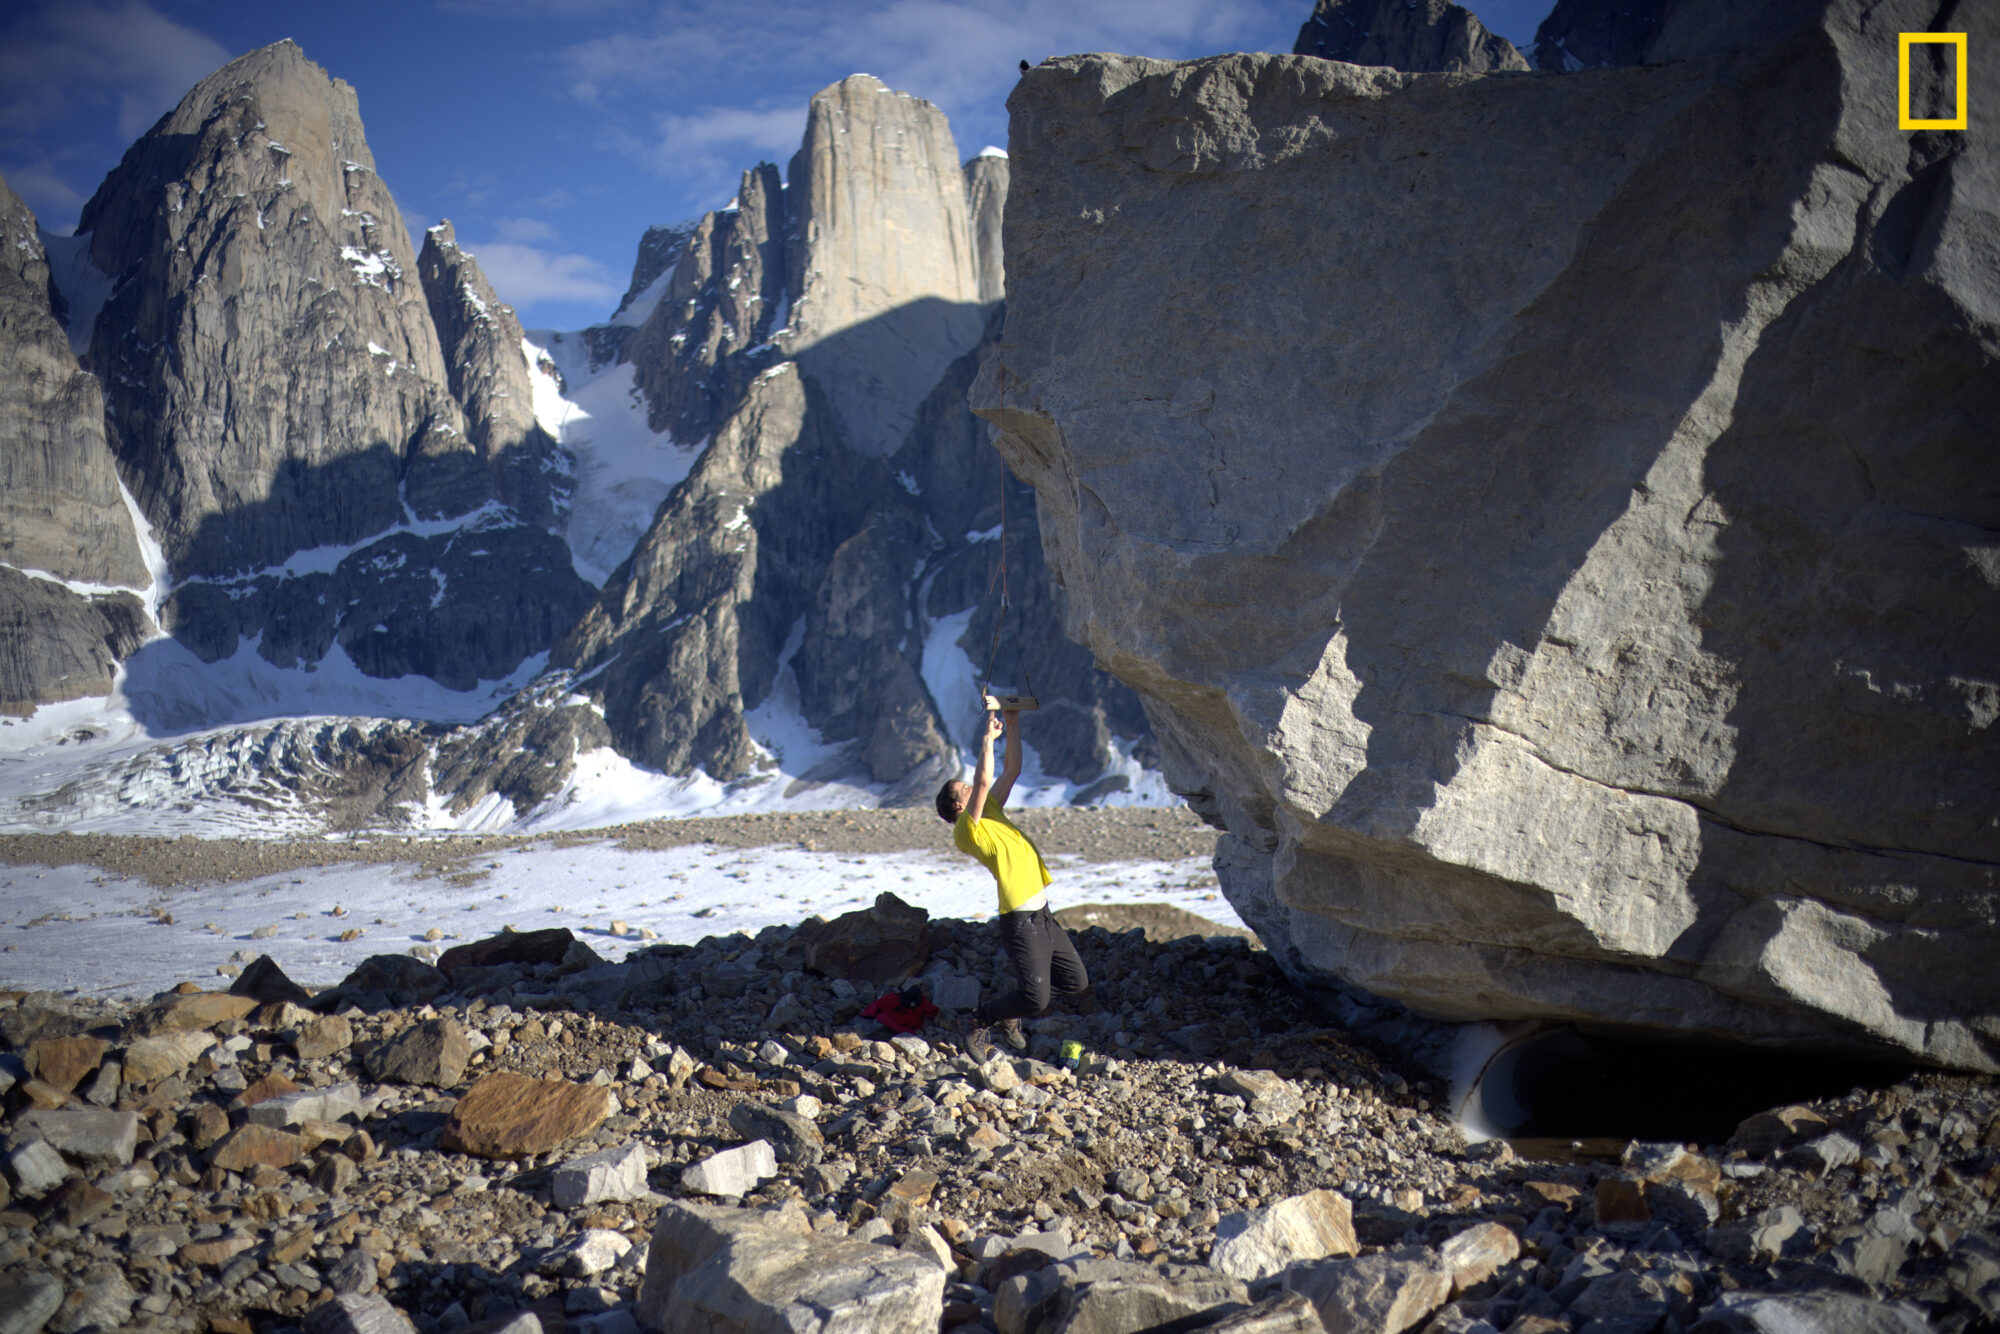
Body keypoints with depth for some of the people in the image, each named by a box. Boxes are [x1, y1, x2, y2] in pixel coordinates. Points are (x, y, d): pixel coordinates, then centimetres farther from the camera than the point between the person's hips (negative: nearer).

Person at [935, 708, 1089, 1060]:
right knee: (1036, 999, -13)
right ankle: (978, 1021, 10)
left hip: (1042, 915, 9)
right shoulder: (968, 830, -10)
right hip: (1021, 921, -9)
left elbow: (1012, 771, 19)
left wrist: (1012, 726, 15)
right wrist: (988, 738, -12)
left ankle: (1012, 1008, 28)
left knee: (1076, 982, 13)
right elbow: (984, 780, -21)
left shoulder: (992, 812, 15)